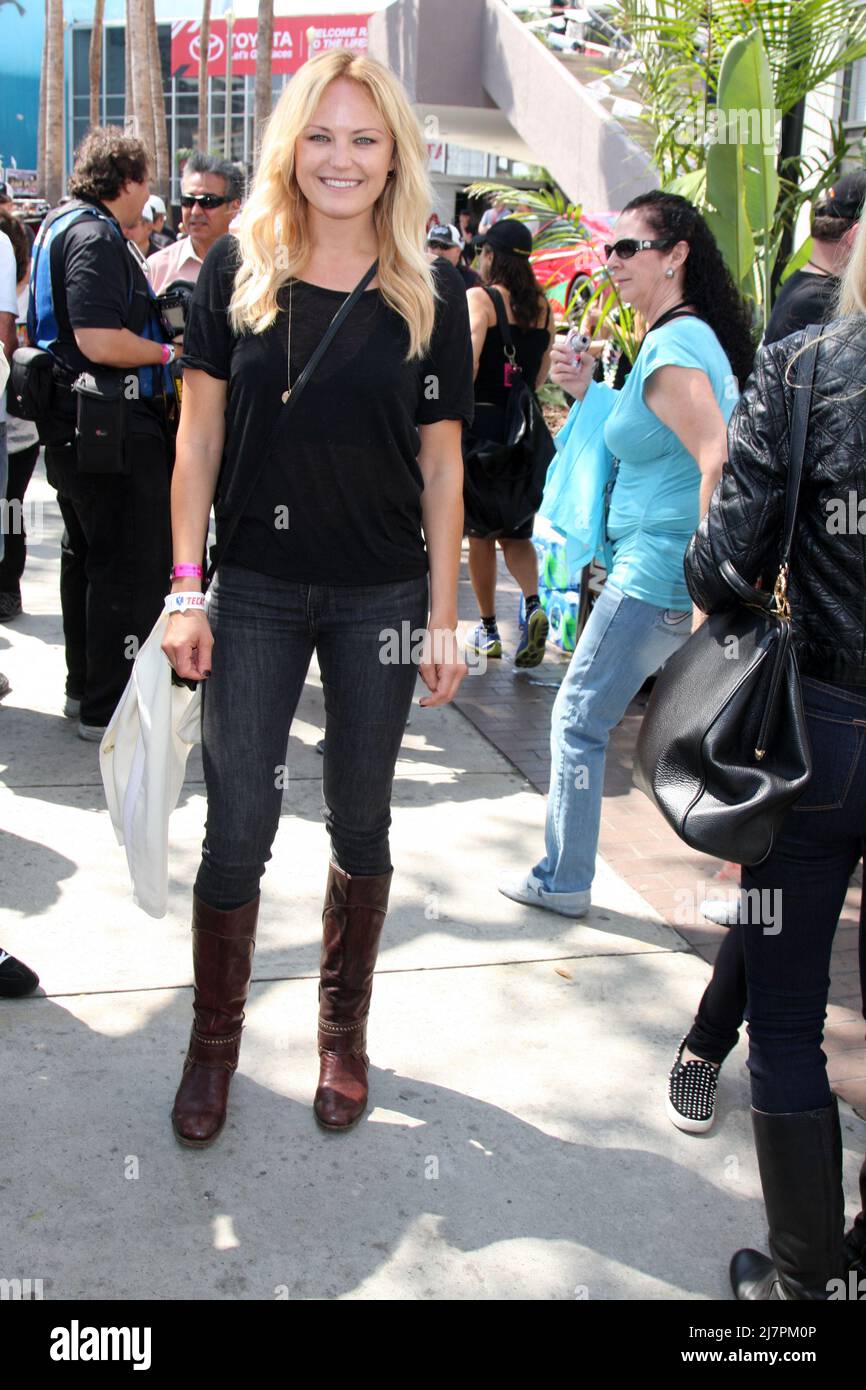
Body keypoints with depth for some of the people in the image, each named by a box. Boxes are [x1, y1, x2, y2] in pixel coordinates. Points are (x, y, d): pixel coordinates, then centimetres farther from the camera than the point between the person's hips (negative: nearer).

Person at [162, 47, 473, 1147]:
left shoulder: (432, 295, 0)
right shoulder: (237, 270, 0)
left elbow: (441, 465, 2)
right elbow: (199, 439, 1)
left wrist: (443, 616, 0)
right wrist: (186, 589, -4)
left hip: (381, 598, 1)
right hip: (256, 592, 0)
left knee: (360, 826, 12)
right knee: (237, 829, 3)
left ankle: (343, 1030, 32)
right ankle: (214, 1041, 24)